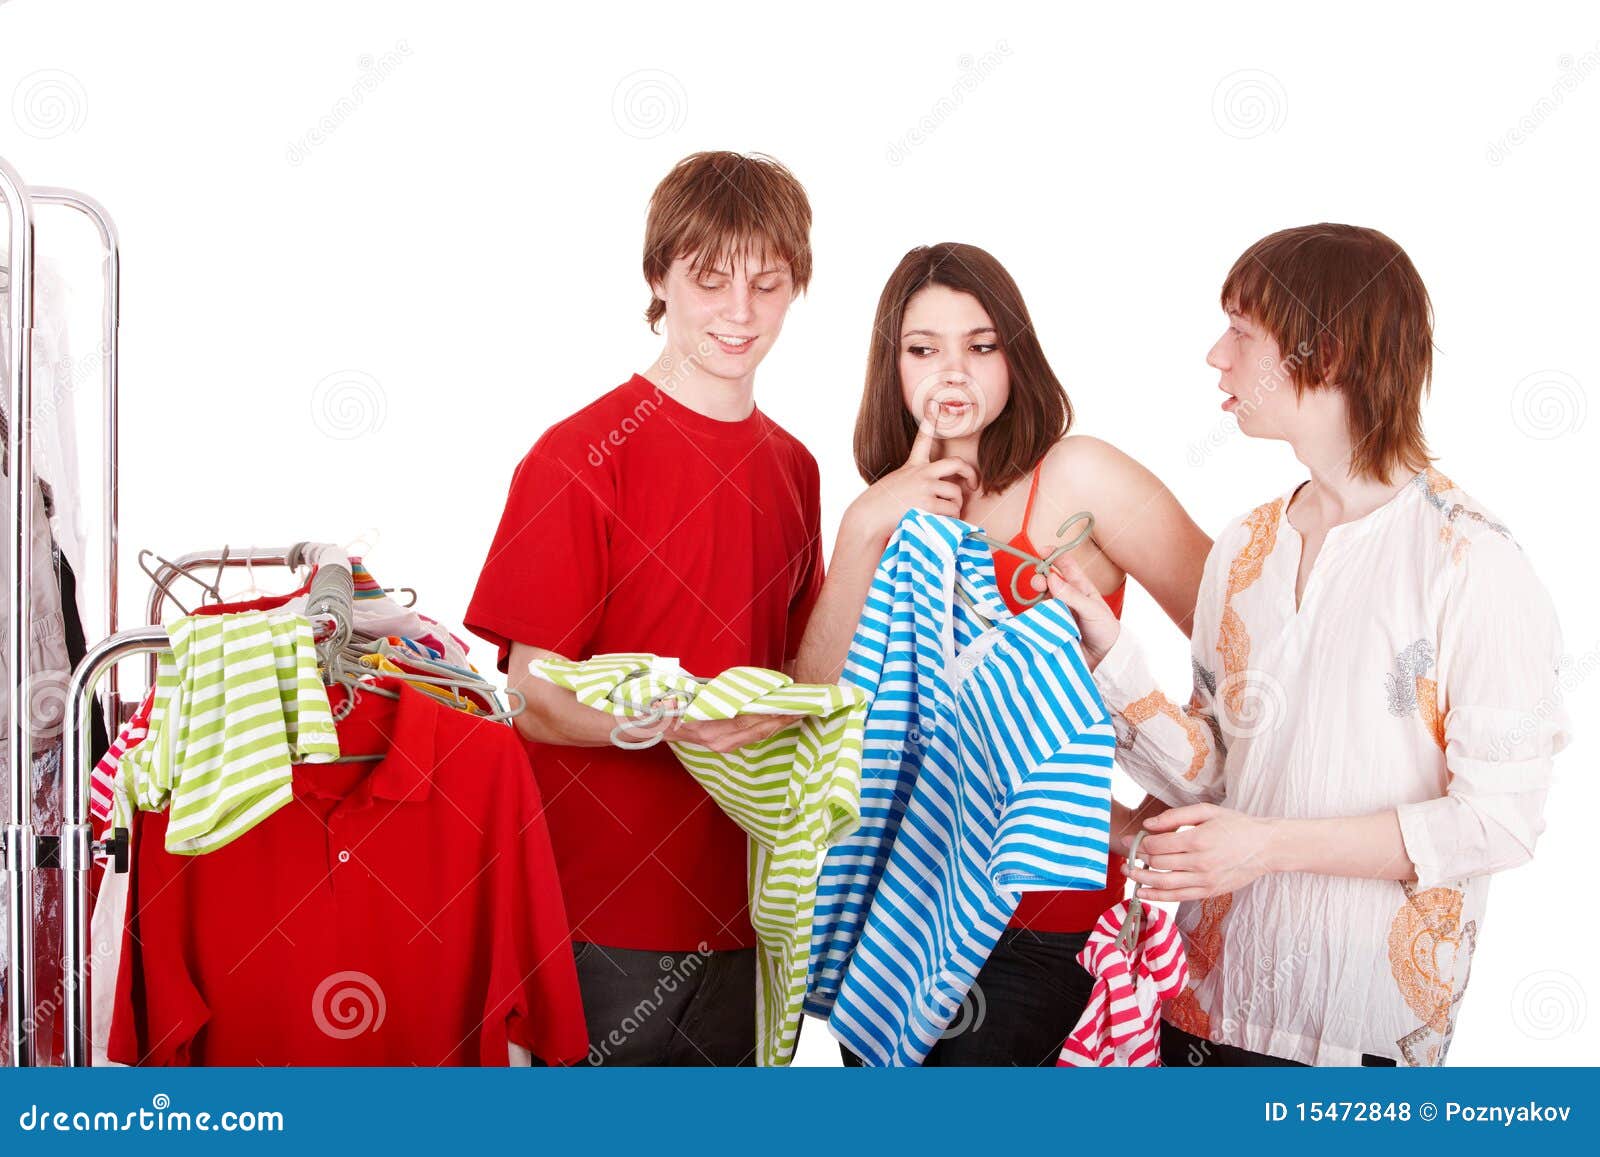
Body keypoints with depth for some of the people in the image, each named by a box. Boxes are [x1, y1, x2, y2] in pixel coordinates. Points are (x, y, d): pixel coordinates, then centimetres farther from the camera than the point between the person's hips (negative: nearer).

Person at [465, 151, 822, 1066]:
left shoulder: (793, 468, 11)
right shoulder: (580, 458, -10)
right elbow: (536, 699, -12)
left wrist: (782, 707, 0)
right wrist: (666, 717, -29)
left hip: (739, 905, 6)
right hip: (602, 912, -6)